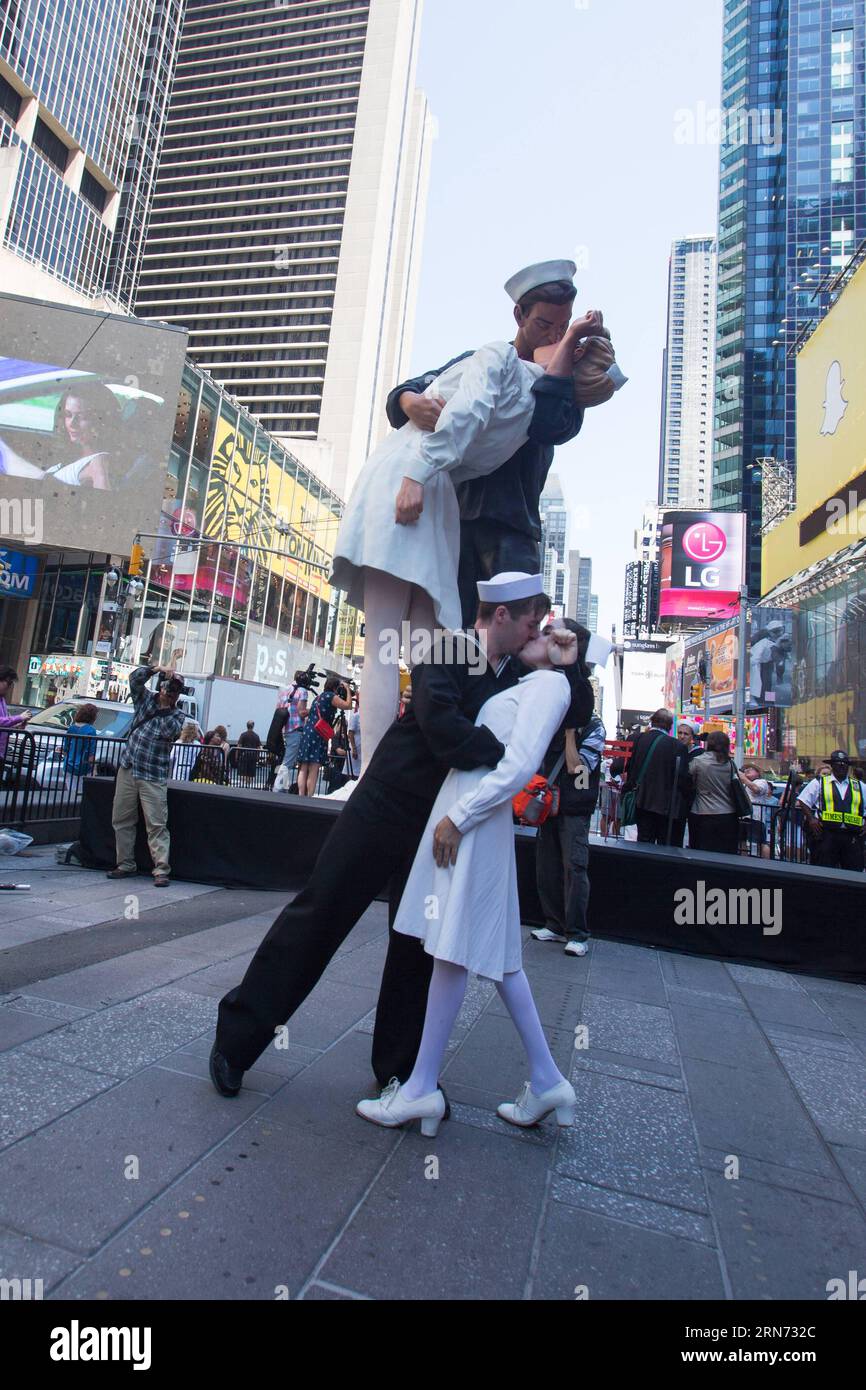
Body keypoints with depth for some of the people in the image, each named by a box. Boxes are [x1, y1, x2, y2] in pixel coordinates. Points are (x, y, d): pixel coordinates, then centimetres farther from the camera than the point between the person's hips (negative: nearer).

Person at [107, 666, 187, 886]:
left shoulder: (178, 715, 3)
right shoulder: (145, 699, 11)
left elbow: (171, 731, -16)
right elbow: (135, 678, -4)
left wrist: (166, 708, -12)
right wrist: (156, 669, -15)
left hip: (153, 776, -4)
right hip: (127, 769, 4)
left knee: (157, 824, -8)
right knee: (121, 820, 9)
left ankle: (161, 870, -7)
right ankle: (126, 864, 21)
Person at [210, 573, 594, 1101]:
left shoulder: (514, 676, 6)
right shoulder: (447, 653, -14)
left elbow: (579, 712, 15)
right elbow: (440, 724, -31)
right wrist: (510, 755, -22)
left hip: (440, 826, 6)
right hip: (385, 811, -6)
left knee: (419, 943, 13)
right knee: (319, 916, 3)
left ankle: (400, 1068, 31)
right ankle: (237, 1034, 22)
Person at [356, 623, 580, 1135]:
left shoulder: (550, 684, -5)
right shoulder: (526, 686, 22)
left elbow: (519, 766, -17)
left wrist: (458, 816, -18)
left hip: (473, 823, -9)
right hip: (461, 814, 9)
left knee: (452, 952, -1)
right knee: (496, 953, 13)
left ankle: (422, 1088, 12)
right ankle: (546, 1079, 23)